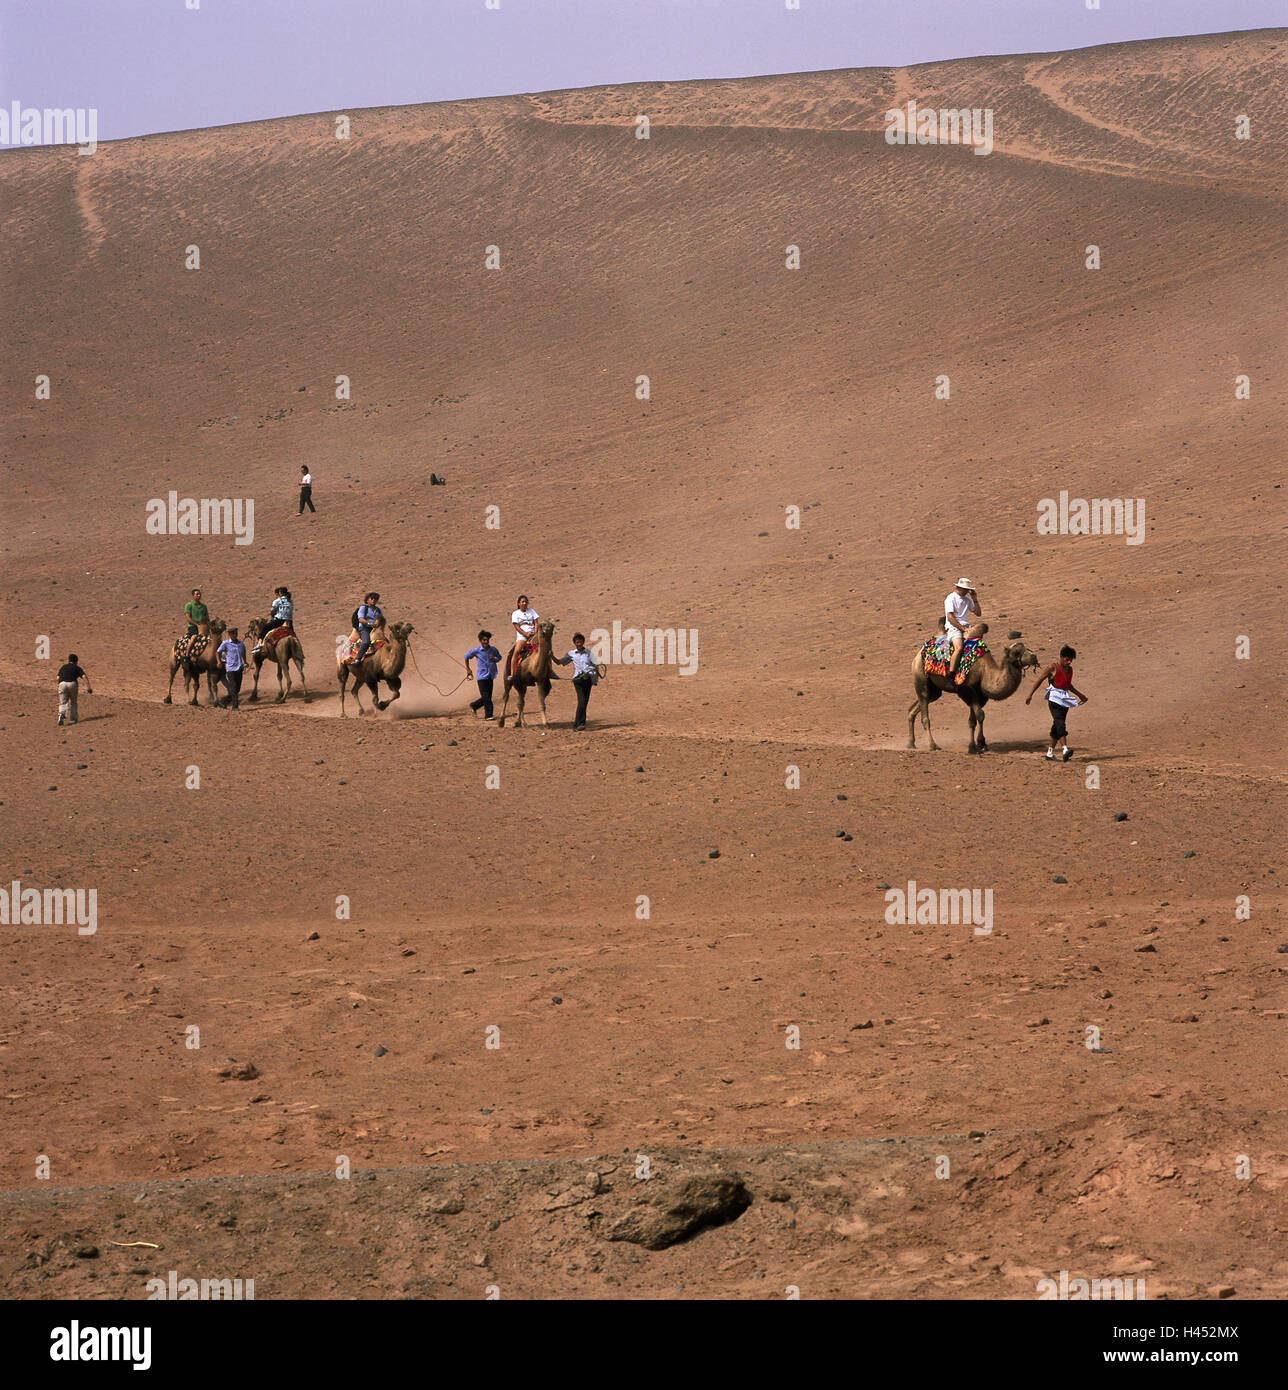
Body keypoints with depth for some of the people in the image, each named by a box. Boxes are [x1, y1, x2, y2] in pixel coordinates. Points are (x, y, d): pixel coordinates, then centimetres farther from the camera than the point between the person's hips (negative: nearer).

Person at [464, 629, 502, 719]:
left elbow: (499, 657, 18)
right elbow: (466, 657, 9)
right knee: (486, 697, -7)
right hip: (482, 677, -4)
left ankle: (474, 705, 31)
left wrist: (494, 658, -5)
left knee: (488, 697, 8)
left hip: (490, 677, 4)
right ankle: (488, 715, 2)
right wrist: (468, 669, 9)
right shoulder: (476, 651, -6)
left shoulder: (493, 650, 1)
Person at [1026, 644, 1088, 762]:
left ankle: (1050, 753, 14)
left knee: (1057, 726, 7)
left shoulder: (1070, 669, 14)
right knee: (1060, 723, -20)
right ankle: (1065, 749, -33)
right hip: (1054, 698, -7)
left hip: (1064, 699, 7)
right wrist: (1030, 695, -7)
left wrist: (1079, 695, 35)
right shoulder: (1053, 667, -7)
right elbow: (1040, 680, -3)